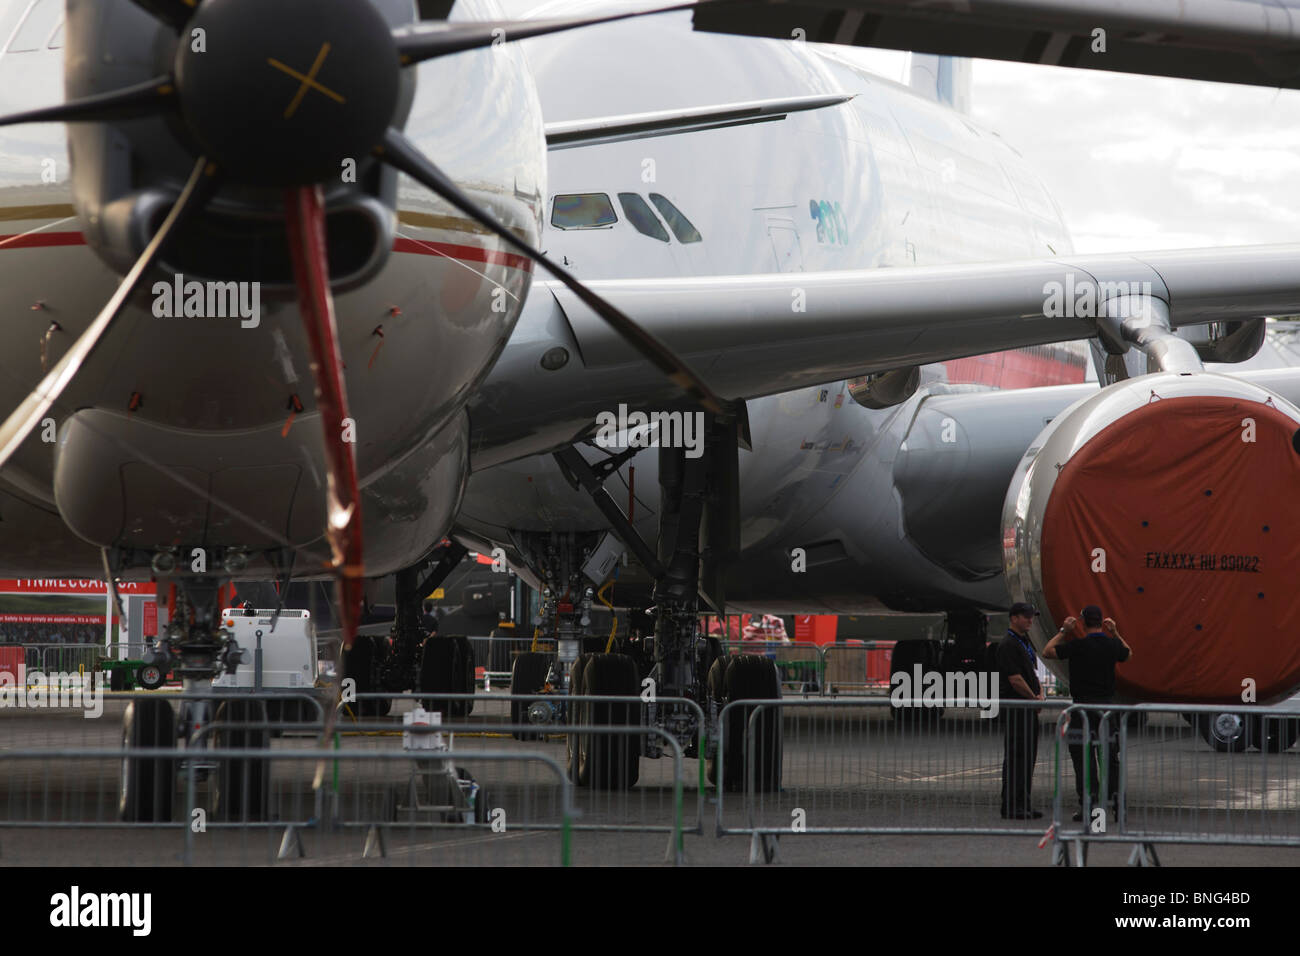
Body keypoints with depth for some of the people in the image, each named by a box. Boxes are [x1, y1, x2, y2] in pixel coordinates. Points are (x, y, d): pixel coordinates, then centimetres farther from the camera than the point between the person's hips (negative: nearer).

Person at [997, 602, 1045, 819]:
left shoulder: (1025, 642, 18)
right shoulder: (1008, 644, -14)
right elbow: (1015, 679, -19)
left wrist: (1040, 693, 4)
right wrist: (1034, 697, -8)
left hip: (1028, 708, 10)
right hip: (1014, 708, -10)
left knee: (1028, 757, 11)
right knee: (1015, 757, -9)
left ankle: (1022, 804, 16)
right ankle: (1010, 807, -7)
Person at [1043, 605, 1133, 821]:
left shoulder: (1077, 645, -13)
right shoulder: (1113, 645, 0)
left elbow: (1047, 652, -1)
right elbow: (1129, 655, 24)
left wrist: (1063, 631, 7)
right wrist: (1115, 633, 27)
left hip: (1082, 706, -4)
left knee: (1083, 757, 1)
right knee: (1110, 756, 9)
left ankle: (1087, 805, -2)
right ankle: (1117, 802, 3)